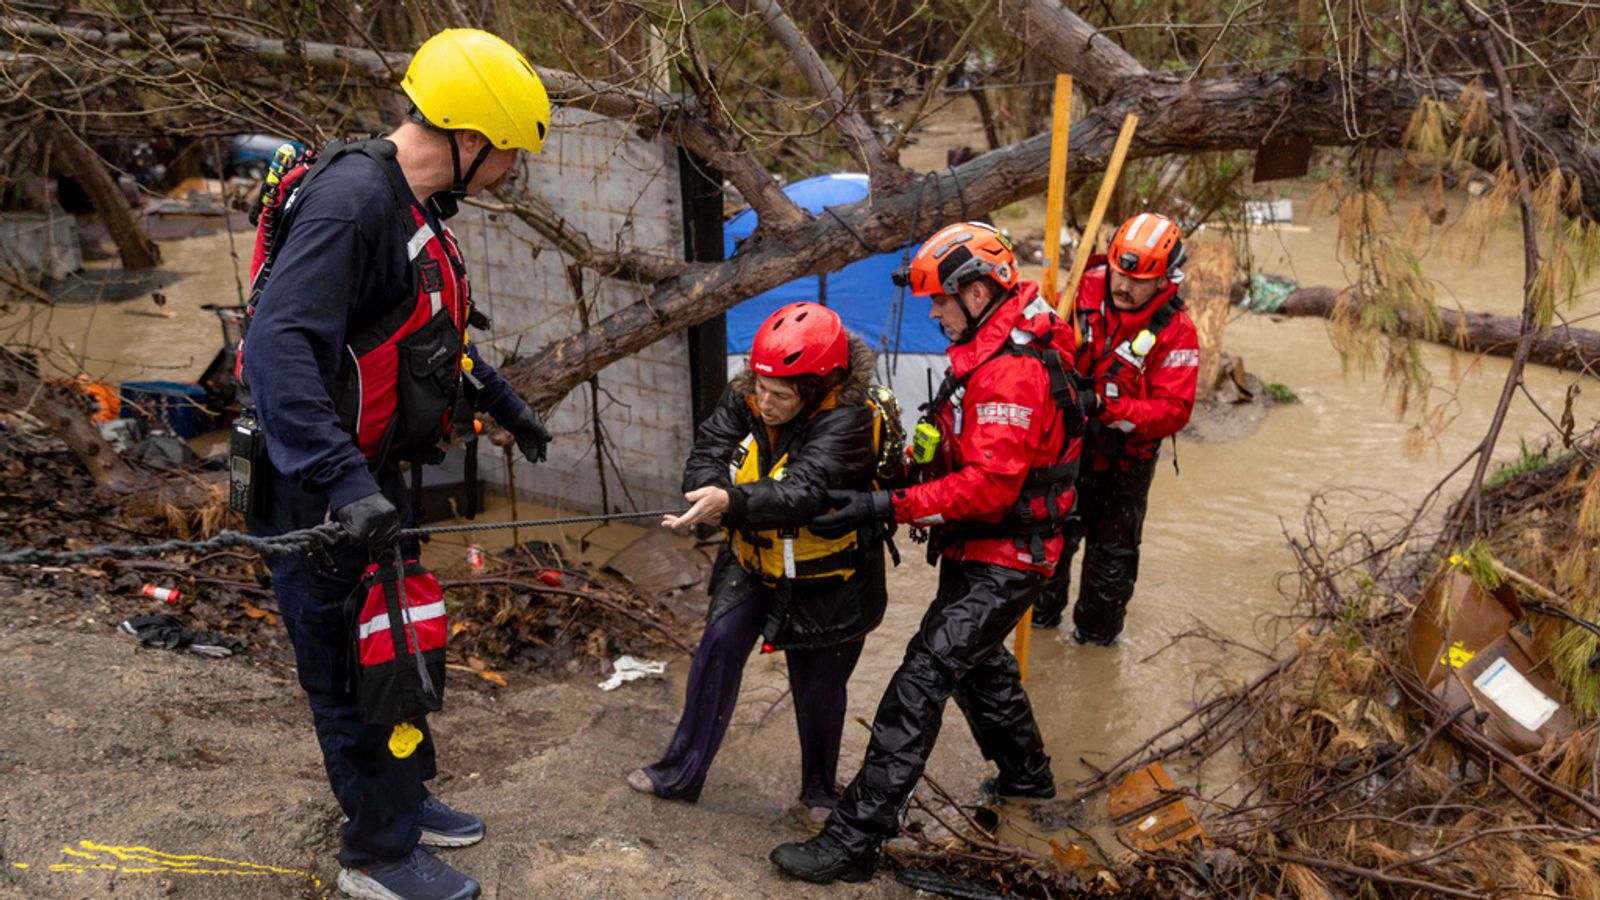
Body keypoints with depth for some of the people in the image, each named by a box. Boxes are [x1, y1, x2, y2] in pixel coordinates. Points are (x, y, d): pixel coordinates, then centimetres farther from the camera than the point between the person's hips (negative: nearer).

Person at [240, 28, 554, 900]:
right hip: (320, 491, -10)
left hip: (369, 478, 10)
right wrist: (343, 482, -39)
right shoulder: (351, 199, -24)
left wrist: (507, 407, 30)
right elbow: (278, 347, -34)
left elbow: (439, 335, 24)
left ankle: (404, 799, 41)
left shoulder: (415, 208, 9)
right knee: (352, 667, 4)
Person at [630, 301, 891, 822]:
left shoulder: (846, 420, -30)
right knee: (719, 646, -6)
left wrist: (732, 501, -56)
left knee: (819, 686, 8)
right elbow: (705, 457, -14)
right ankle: (681, 773, 11)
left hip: (825, 576, -4)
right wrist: (711, 495, -37)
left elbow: (802, 491, -42)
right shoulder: (744, 399, -12)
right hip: (753, 560, 4)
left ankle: (820, 790, 33)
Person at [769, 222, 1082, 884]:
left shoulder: (1013, 371, -24)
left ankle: (854, 839, -11)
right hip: (980, 553, 11)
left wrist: (888, 506, -33)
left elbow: (990, 483, -31)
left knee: (919, 684, -14)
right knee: (979, 662, 28)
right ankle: (1025, 774, 50)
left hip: (1002, 562, -11)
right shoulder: (991, 351, 9)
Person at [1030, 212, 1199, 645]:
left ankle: (1096, 632, 39)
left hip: (1124, 459, -2)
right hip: (1068, 441, 2)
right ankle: (1042, 612, 46)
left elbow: (1174, 410, -23)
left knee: (1112, 552, 15)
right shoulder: (1085, 290, -13)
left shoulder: (1176, 331, -19)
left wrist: (1105, 407, -35)